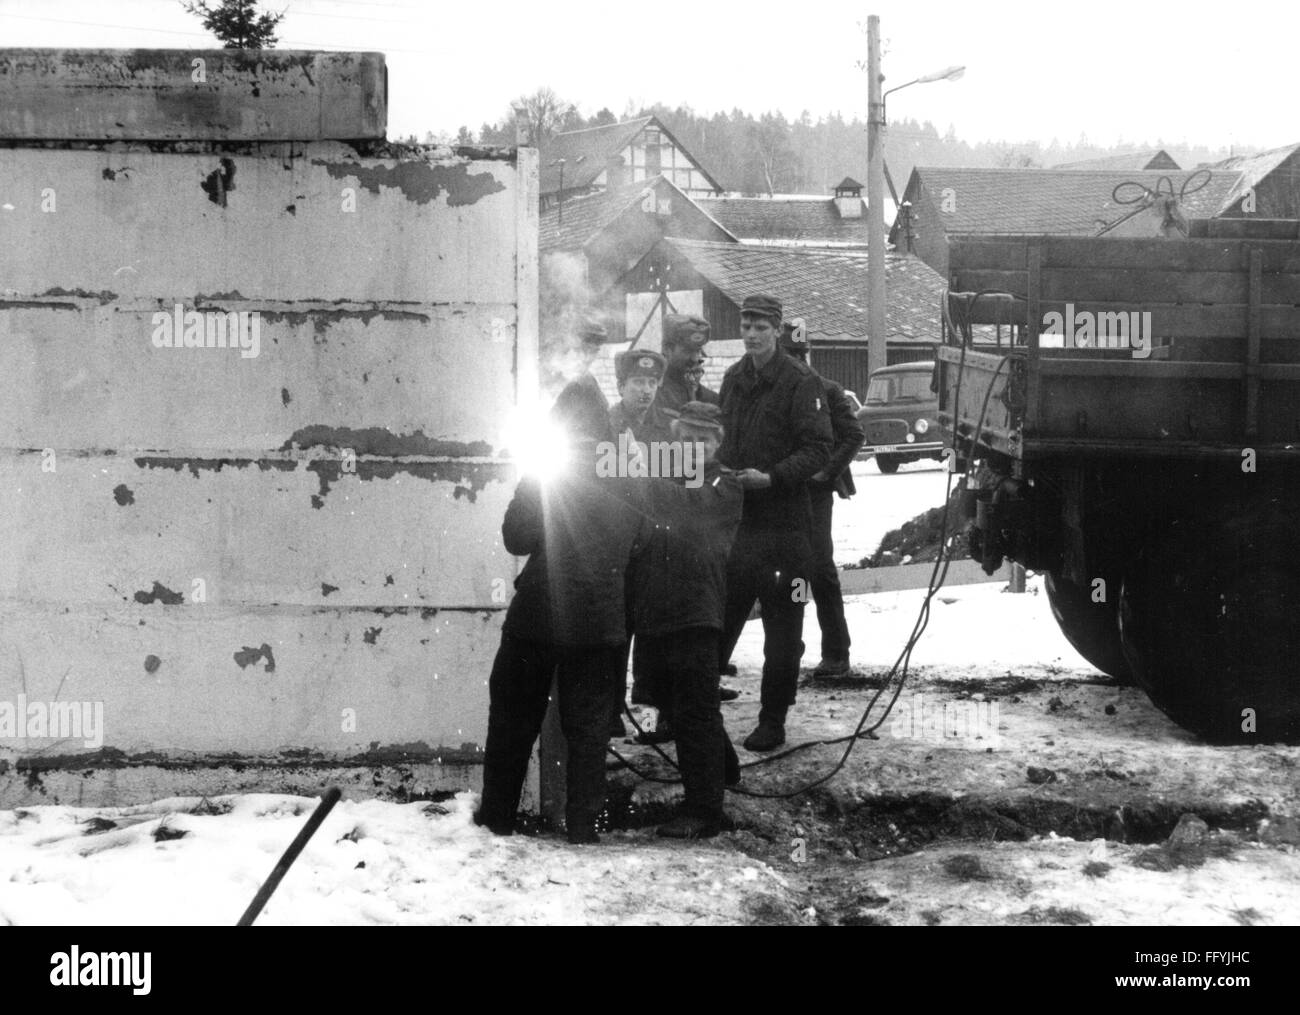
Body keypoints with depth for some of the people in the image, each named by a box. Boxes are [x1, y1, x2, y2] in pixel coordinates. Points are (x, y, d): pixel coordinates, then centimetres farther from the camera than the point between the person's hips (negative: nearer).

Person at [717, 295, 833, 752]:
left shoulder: (801, 382, -9)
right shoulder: (733, 378, 13)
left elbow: (818, 449, -14)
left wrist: (772, 478, -23)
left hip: (782, 521, -6)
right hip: (734, 517, 6)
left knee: (782, 628, 3)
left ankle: (773, 722, 11)